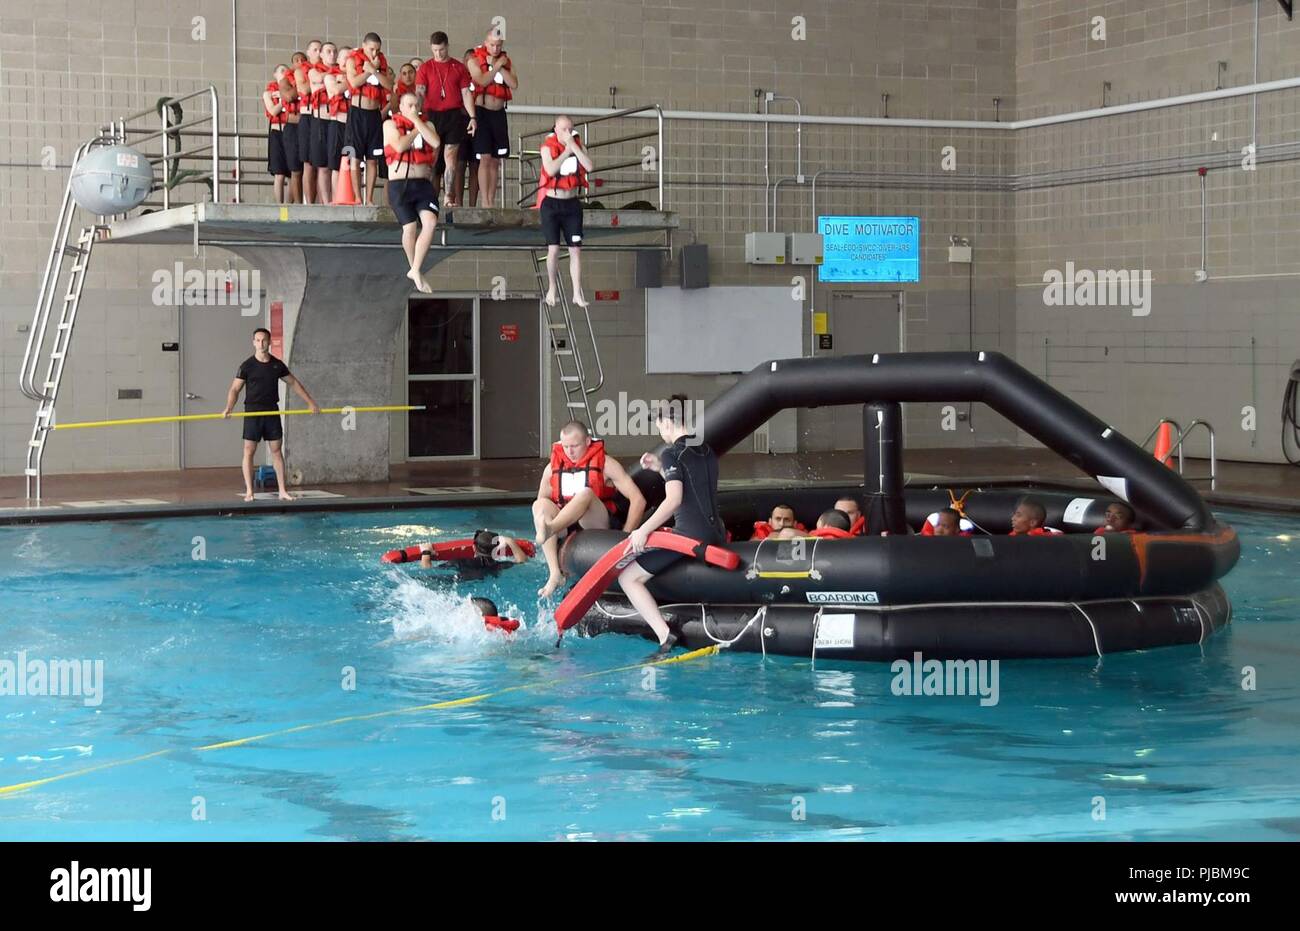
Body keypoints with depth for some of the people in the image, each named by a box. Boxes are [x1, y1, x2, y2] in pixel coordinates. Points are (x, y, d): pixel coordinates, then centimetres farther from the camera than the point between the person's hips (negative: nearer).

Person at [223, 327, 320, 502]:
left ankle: (282, 491, 6)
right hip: (252, 411, -3)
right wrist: (228, 408, -21)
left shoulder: (277, 365, 6)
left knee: (276, 450, 3)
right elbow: (235, 389, -5)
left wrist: (311, 402, 14)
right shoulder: (247, 366, -3)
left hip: (272, 411, 3)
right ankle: (249, 492, 1)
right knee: (249, 450, -2)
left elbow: (293, 383, 16)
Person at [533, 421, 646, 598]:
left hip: (599, 528, -4)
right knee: (540, 504, -23)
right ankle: (555, 573, -35)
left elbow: (638, 500, -5)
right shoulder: (552, 468, 11)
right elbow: (541, 510, 18)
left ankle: (550, 529, -59)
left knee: (585, 493, -30)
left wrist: (624, 537, -10)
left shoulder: (605, 464, 1)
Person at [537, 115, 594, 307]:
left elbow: (590, 166, -13)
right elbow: (551, 170, -24)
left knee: (576, 249, -1)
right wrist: (567, 150, -16)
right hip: (551, 203, -3)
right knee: (553, 248, -7)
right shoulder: (547, 147, -6)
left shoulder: (578, 144, 3)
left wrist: (574, 147, -17)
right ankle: (551, 288, 12)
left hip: (572, 203, 3)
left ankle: (577, 293, 1)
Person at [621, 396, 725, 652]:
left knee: (628, 578, -6)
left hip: (691, 536, -9)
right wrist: (660, 468, 31)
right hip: (717, 534, 9)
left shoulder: (671, 454, -8)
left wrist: (644, 530, -18)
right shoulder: (707, 451, 15)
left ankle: (665, 636, -20)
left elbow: (674, 499, -20)